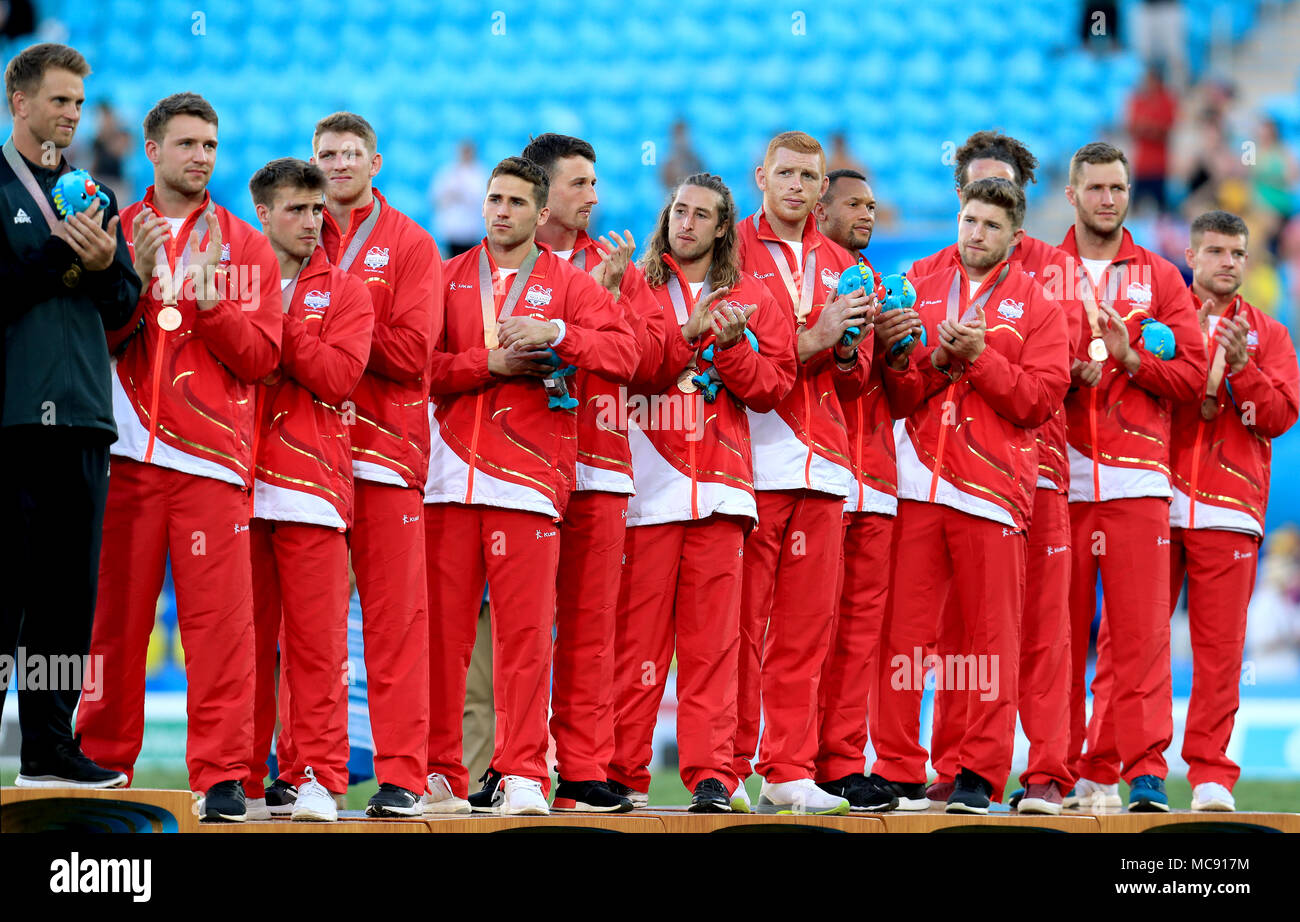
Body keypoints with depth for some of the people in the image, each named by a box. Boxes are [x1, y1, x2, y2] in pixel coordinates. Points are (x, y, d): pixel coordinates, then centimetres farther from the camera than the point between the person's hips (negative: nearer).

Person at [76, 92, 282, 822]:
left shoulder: (247, 248, 12)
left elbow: (261, 356, 3)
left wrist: (208, 295, -10)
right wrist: (137, 279, -9)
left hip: (212, 459, -1)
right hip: (127, 453, 1)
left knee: (220, 618, -8)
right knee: (114, 617, 1)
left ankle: (224, 774, -7)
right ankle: (102, 762, 9)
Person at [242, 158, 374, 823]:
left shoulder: (343, 291, 12)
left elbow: (339, 375, -4)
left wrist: (277, 320, -6)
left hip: (313, 481, -1)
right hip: (242, 480, 1)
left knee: (316, 640, -6)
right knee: (247, 637, 1)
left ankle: (315, 780, -5)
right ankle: (243, 785, 5)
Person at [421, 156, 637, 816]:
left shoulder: (568, 285, 12)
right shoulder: (448, 280, 16)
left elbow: (623, 353, -1)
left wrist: (555, 334, -14)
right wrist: (489, 364, -7)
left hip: (529, 474, -2)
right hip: (450, 476, 2)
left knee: (525, 629, -8)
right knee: (441, 625, -1)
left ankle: (522, 776, -6)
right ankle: (439, 776, 5)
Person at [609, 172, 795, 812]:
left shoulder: (751, 298, 16)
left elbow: (772, 386, 9)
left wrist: (730, 346, -7)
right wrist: (689, 334, -15)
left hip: (719, 483, 1)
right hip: (648, 484, -1)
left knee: (712, 636, -4)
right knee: (637, 632, -4)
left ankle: (710, 774, -5)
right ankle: (625, 775, 0)